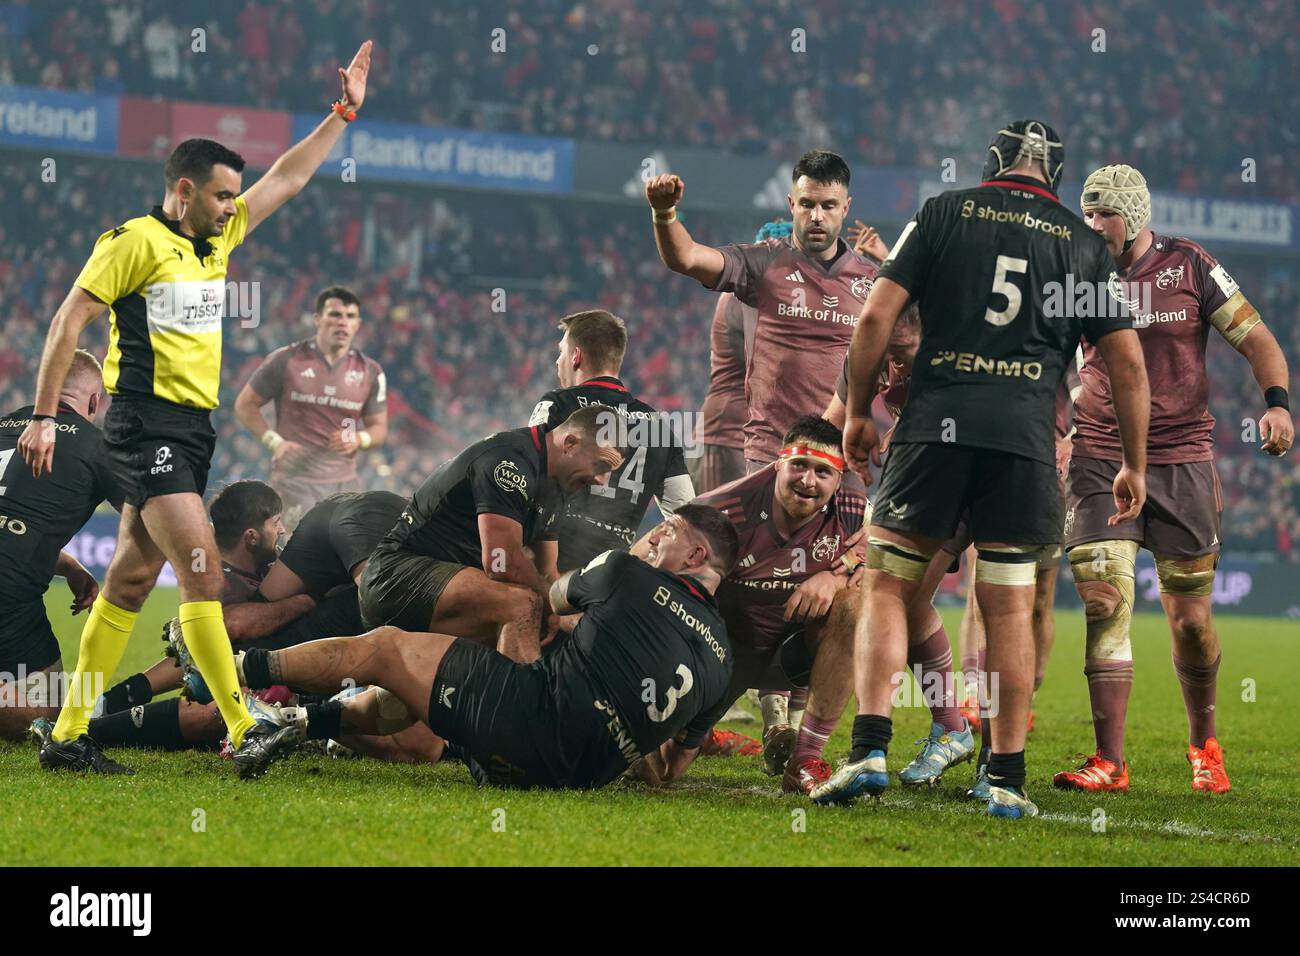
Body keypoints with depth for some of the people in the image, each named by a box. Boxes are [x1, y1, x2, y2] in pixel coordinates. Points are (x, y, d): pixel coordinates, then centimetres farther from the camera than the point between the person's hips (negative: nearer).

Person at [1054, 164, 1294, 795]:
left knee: (1191, 620, 2)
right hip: (1100, 460, 1)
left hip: (1181, 460, -1)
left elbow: (1255, 339, 3)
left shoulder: (1189, 268, 1)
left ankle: (1203, 743, 26)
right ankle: (1109, 762, -7)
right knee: (1104, 608, -10)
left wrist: (1276, 402, -15)